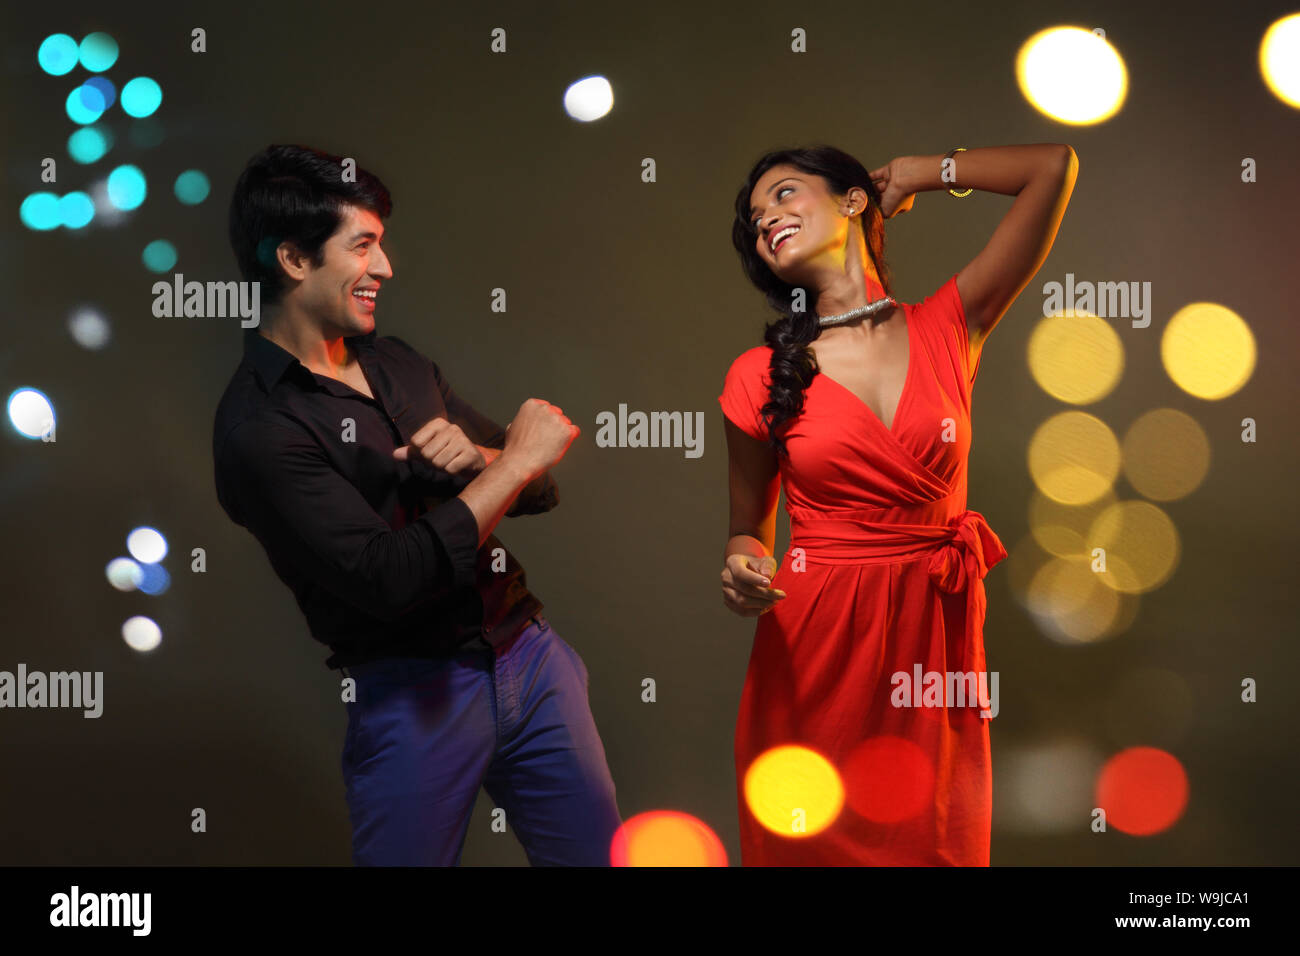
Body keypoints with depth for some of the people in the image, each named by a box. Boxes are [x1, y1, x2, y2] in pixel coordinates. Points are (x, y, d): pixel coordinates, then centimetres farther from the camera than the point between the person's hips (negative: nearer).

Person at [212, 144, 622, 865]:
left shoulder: (399, 365, 11)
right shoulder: (259, 425, -13)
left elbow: (537, 490, 14)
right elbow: (390, 580, -23)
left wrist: (477, 457, -10)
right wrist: (517, 460, -15)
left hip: (527, 650, 7)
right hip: (416, 692, -6)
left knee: (600, 853, 10)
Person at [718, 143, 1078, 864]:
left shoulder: (947, 329, 1)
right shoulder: (760, 377, 0)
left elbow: (1054, 165, 1)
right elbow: (750, 527, 9)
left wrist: (918, 174, 12)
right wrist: (743, 567, -14)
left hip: (935, 642, 1)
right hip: (814, 645, -1)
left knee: (936, 845, 9)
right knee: (814, 849, 7)